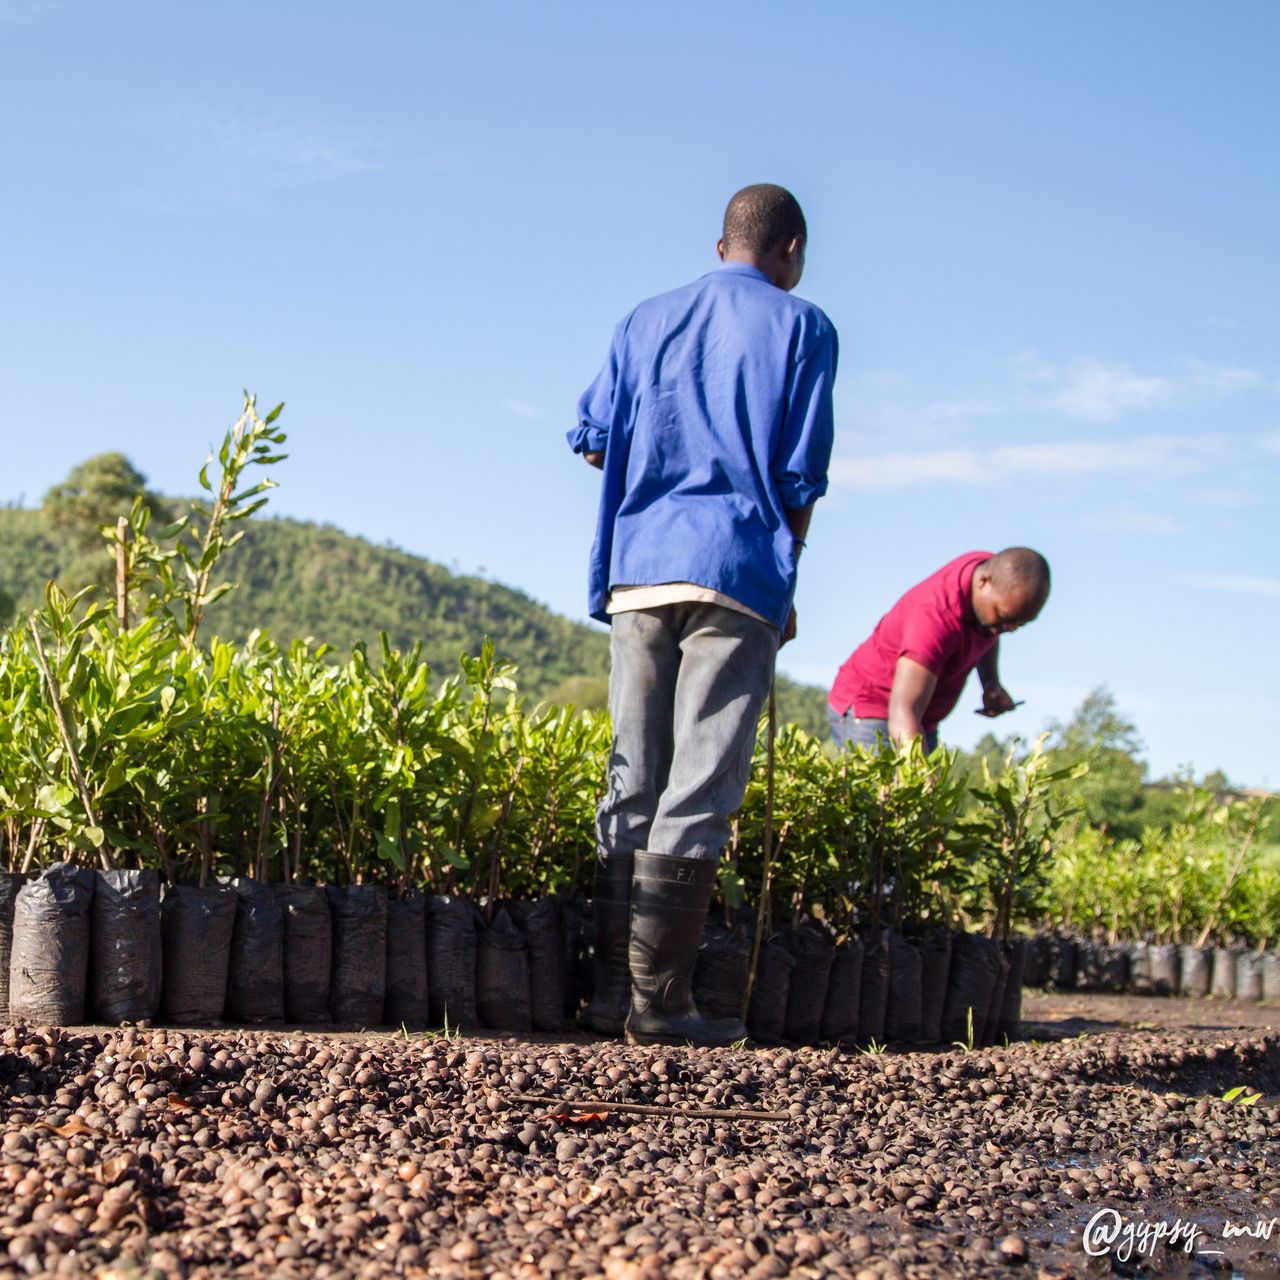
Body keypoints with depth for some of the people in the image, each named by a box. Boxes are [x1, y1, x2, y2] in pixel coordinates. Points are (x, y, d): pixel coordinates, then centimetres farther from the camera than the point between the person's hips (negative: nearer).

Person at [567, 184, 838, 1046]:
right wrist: (786, 586, 10)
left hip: (638, 569, 5)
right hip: (737, 571, -4)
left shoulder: (647, 322, 18)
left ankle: (611, 993, 7)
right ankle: (659, 1001, -5)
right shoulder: (802, 328, 5)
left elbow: (591, 440, 14)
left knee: (633, 782, 7)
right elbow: (802, 476, 0)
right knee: (700, 788, -4)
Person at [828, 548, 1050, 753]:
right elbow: (902, 713, -41)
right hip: (868, 714, -8)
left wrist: (991, 683, 3)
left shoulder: (998, 571, -7)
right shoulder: (937, 615, -33)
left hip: (924, 721, 8)